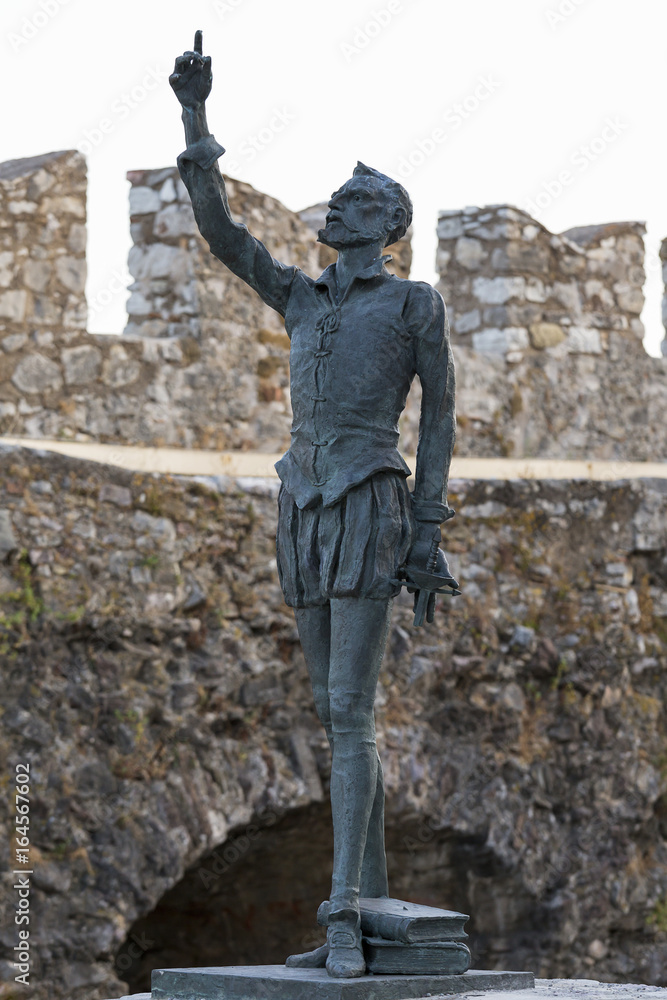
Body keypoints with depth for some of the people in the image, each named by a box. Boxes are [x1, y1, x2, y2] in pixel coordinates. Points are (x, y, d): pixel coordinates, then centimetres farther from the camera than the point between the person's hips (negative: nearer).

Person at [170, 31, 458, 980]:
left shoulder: (417, 300, 4)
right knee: (340, 716, 6)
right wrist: (196, 112, 7)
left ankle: (344, 916, -17)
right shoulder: (304, 298, 21)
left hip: (371, 511, -7)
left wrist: (430, 530, -6)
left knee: (349, 712, -16)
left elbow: (440, 415, 2)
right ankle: (371, 912, 10)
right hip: (305, 511, 7)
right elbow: (219, 229, 14)